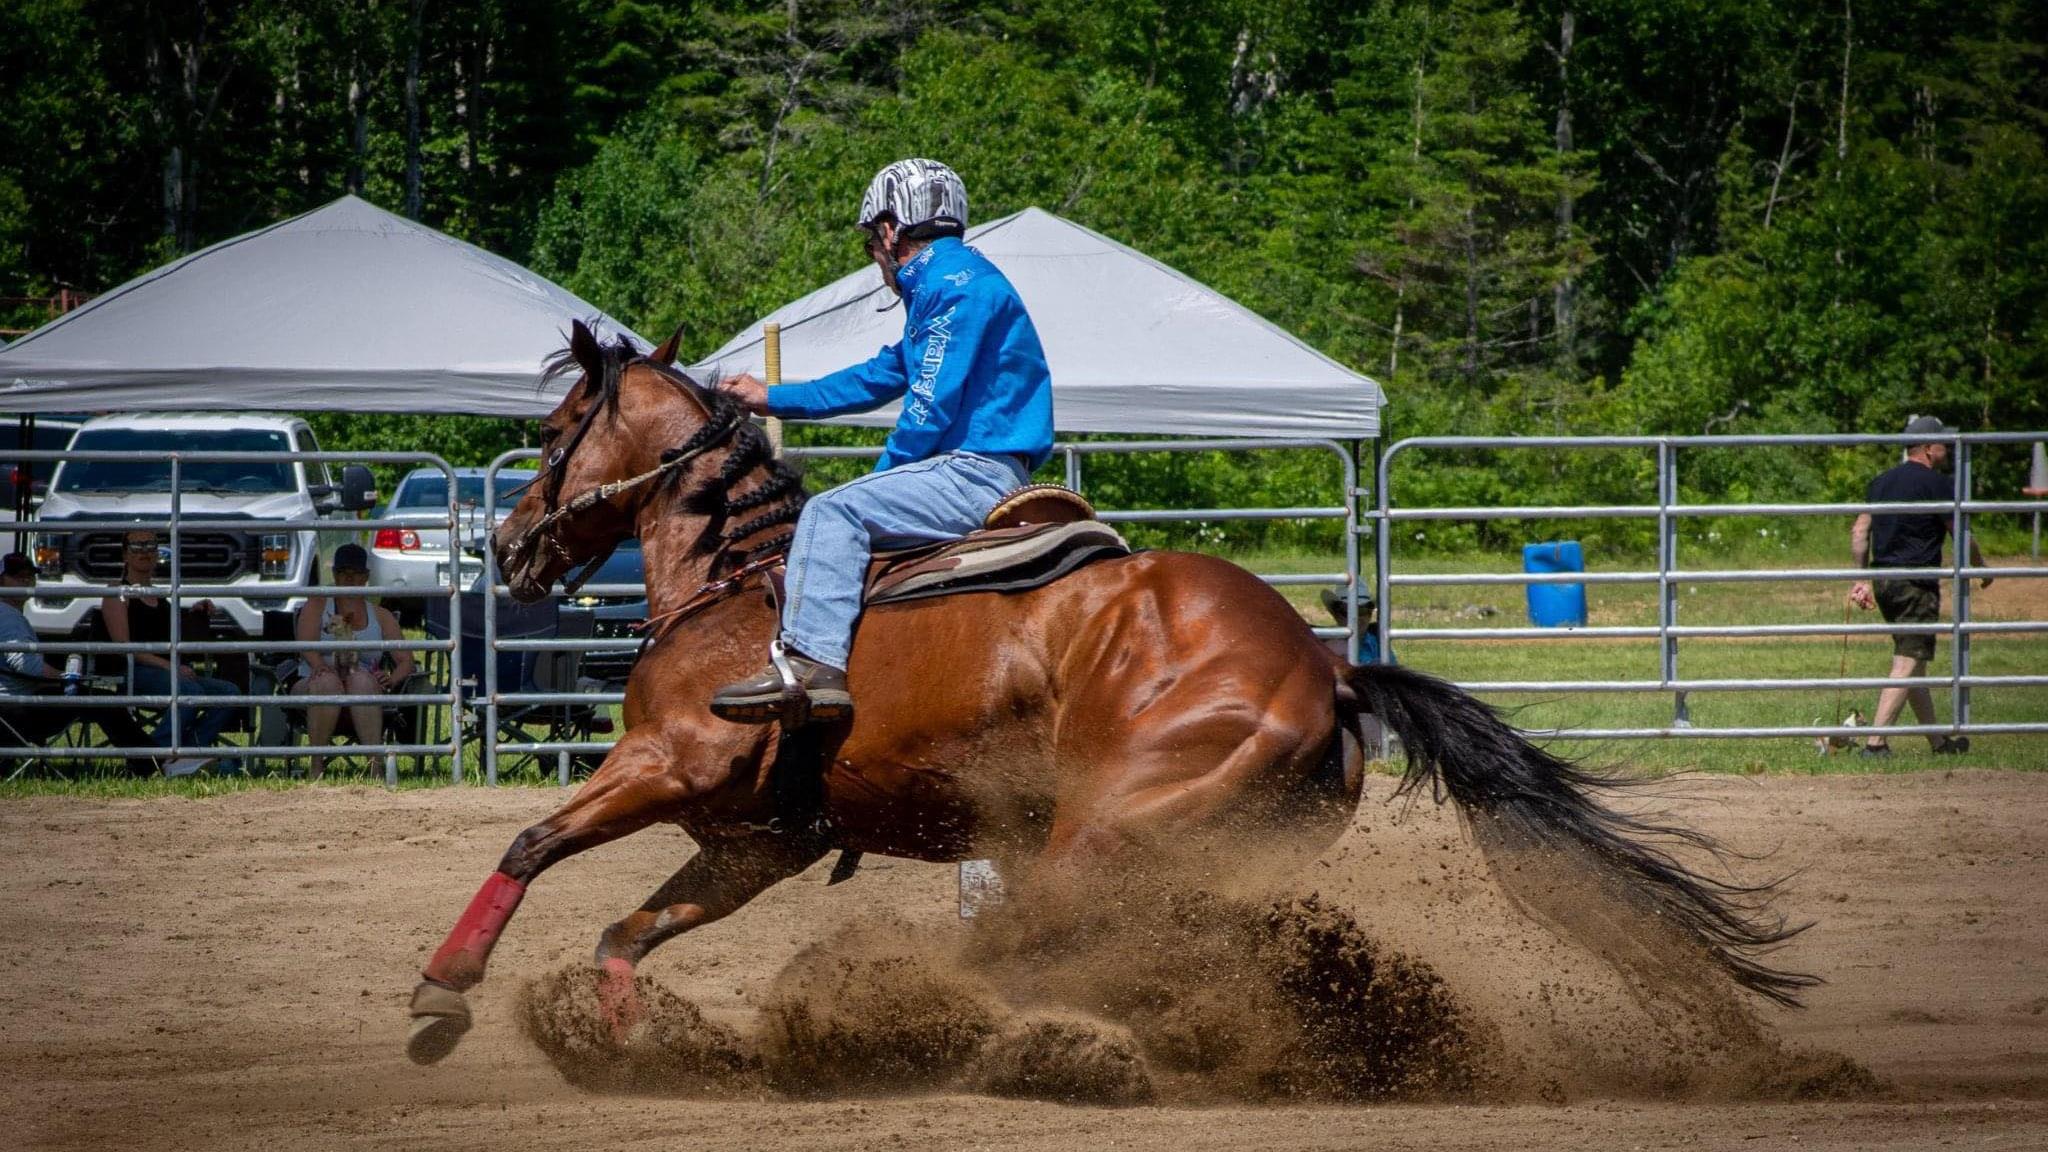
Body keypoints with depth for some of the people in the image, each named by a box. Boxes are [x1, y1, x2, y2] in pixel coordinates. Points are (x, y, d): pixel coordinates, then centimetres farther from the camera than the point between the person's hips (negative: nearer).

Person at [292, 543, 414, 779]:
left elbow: (405, 660, 9)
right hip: (313, 687, -1)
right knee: (327, 681, -37)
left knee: (361, 679, -36)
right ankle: (317, 766, -37)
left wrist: (390, 680, -14)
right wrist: (320, 666, -25)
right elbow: (306, 643, -2)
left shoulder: (380, 616, 20)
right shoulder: (317, 605, 17)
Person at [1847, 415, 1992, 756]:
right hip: (1916, 585, -8)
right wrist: (1982, 569, 13)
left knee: (1914, 664, 17)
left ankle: (1938, 741, 26)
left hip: (1883, 583, 8)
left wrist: (1862, 579, 14)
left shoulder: (1882, 481, 12)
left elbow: (1859, 532, 11)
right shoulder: (1937, 484, -10)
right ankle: (1876, 742, -19)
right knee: (1907, 665, -9)